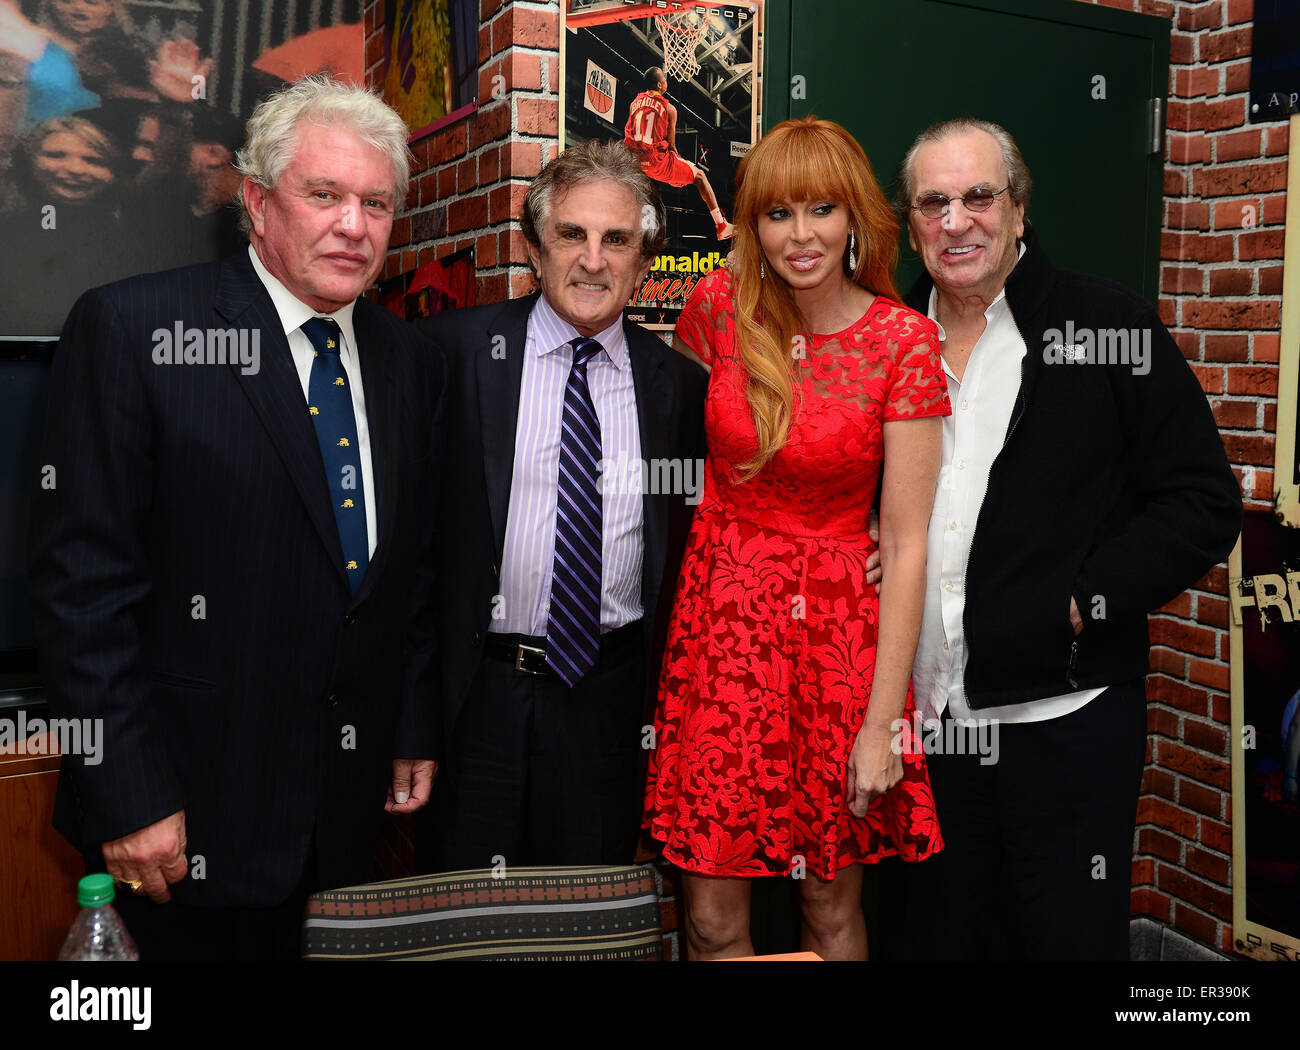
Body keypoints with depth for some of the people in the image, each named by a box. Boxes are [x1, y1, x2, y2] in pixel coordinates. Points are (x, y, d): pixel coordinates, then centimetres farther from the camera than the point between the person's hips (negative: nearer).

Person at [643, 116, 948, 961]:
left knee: (833, 905, 11)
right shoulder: (720, 307, -3)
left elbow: (908, 544, -10)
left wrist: (882, 722, -12)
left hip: (839, 626, -1)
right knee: (712, 917, 4)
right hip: (721, 613, 2)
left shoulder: (905, 341, -9)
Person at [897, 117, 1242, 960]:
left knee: (1074, 937, 8)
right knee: (944, 935, 19)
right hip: (925, 713, 4)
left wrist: (1086, 602, -15)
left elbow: (1204, 503, -6)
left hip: (1065, 718, -4)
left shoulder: (1111, 326, -4)